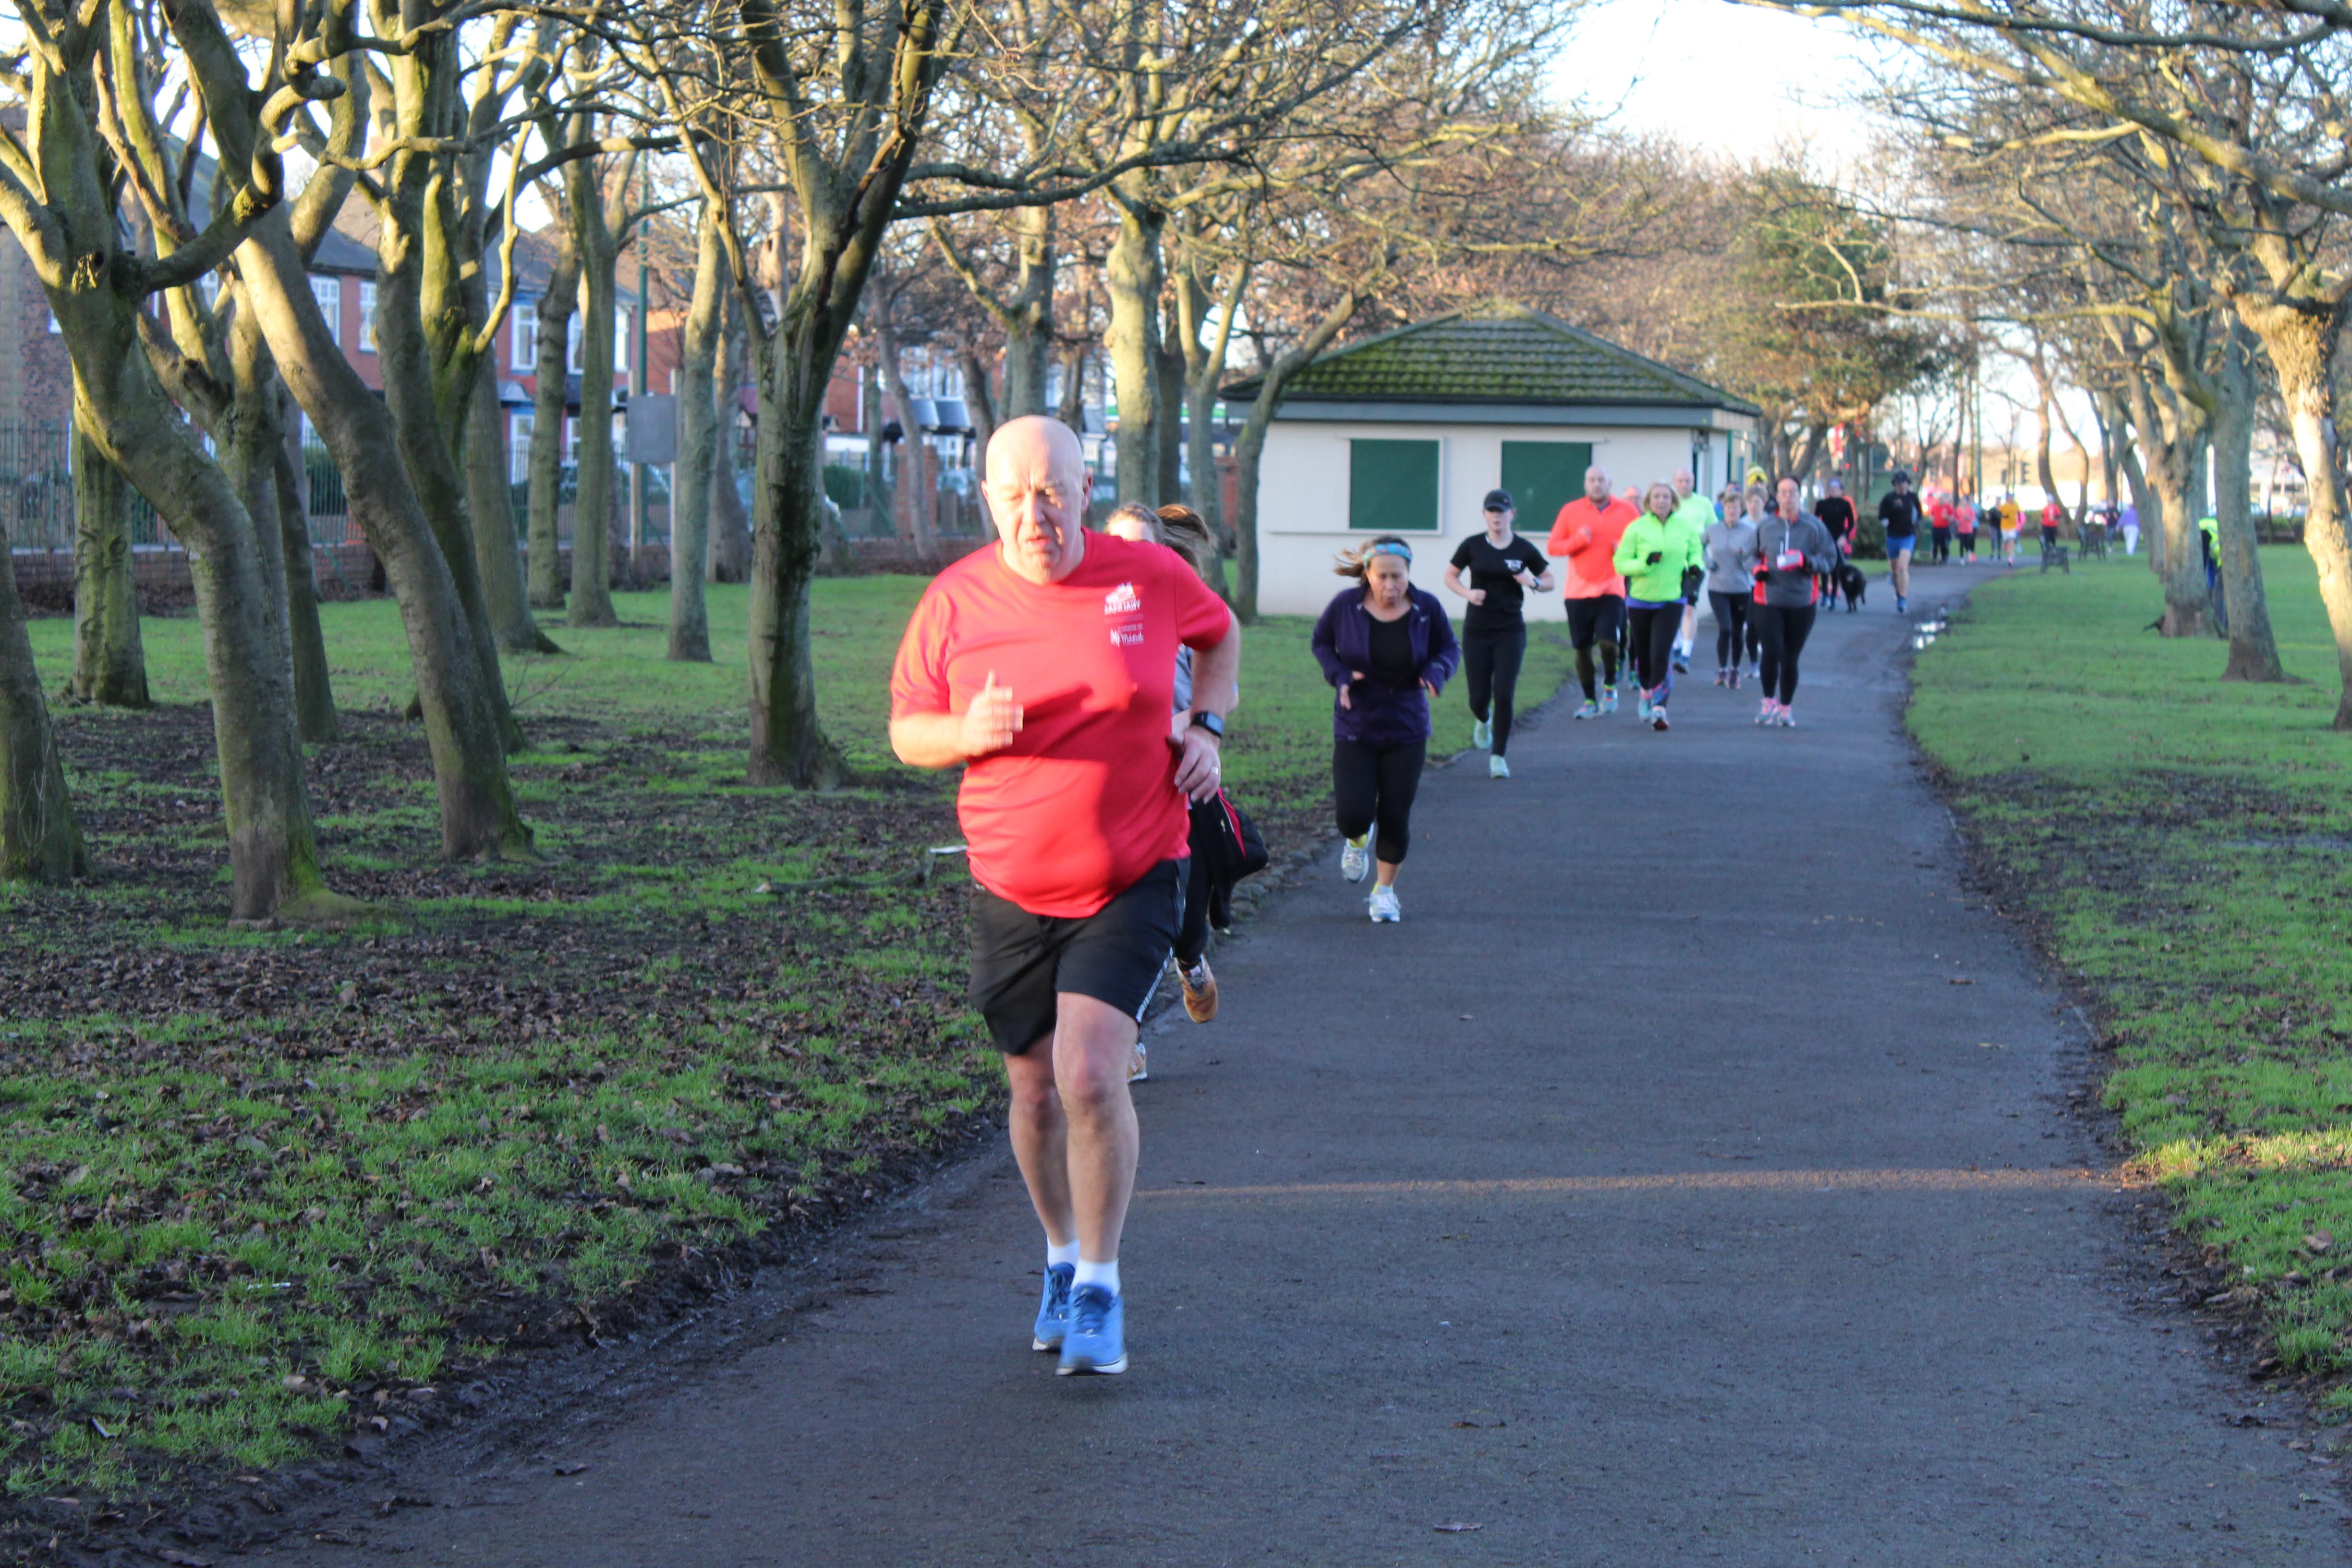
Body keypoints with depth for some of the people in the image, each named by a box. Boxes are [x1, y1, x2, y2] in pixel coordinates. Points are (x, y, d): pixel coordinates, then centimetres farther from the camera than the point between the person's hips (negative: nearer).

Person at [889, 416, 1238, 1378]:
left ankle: (1101, 1291, -3)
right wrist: (966, 733, -19)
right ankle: (1062, 1259, 36)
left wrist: (1206, 728, 0)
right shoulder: (954, 601, -6)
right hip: (1011, 890, 2)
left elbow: (1220, 634, 16)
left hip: (1133, 881, -2)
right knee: (1035, 1090, 11)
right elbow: (905, 730, 3)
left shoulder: (1150, 578, -6)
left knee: (1090, 1074, -17)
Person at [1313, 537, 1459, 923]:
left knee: (1396, 816, 3)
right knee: (1354, 814, -8)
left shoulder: (1427, 609, -9)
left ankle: (1385, 889, 25)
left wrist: (1436, 671, -18)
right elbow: (1321, 641, 5)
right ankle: (1357, 841, 31)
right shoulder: (1346, 606, -11)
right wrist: (1340, 674, -14)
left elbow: (1450, 648, 4)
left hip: (1406, 731, 1)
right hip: (1355, 729, -1)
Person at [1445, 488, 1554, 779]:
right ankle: (1483, 721, 41)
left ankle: (1498, 757, 2)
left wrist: (1534, 582, -13)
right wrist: (1468, 593, -11)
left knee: (1504, 696, -10)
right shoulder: (1472, 546, -1)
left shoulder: (1524, 550, -1)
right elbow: (1450, 576, 9)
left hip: (1510, 631, -1)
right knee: (1479, 698, 3)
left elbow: (1550, 582, 9)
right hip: (1477, 631, 1)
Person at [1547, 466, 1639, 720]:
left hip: (1611, 589, -1)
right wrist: (1577, 540, -14)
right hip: (1578, 590, 1)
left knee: (1608, 641, -17)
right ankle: (1590, 701, 17)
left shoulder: (1626, 510, 5)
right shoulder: (1571, 511, 4)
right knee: (1582, 648, 4)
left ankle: (1610, 685, 11)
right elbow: (1552, 547, 3)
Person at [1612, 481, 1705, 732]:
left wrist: (1695, 565, -2)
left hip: (1671, 601, 0)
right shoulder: (1636, 528, -3)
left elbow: (1695, 550, 19)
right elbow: (1620, 562, -6)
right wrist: (1645, 563, -23)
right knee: (1643, 655, 12)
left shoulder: (1685, 526, 2)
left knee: (1662, 655, -15)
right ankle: (1647, 692, 42)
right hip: (1640, 600, 0)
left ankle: (1659, 708, -15)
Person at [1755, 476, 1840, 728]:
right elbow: (1754, 555, 19)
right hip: (1770, 600, 0)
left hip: (1802, 602, 0)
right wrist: (1758, 568, -4)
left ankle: (1786, 707, 23)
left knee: (1790, 658, 7)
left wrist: (1809, 562, -19)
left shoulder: (1813, 526, -1)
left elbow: (1831, 558, 0)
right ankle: (1769, 701, 8)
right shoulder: (1765, 527, 5)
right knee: (1771, 652, -13)